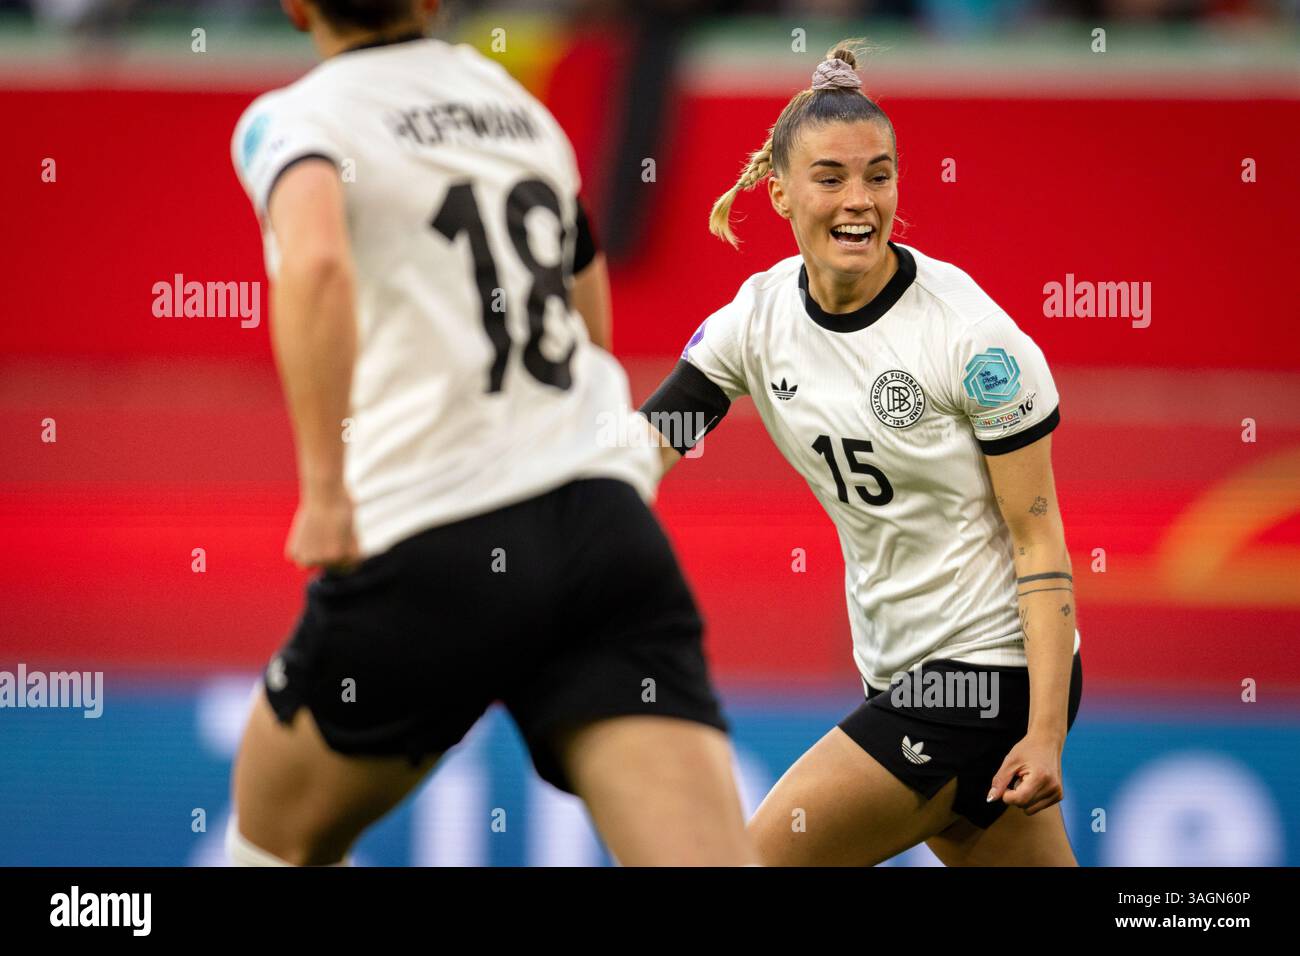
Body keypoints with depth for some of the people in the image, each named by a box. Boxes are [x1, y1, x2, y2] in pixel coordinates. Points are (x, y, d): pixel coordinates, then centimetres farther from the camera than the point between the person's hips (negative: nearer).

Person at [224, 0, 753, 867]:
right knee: (710, 859, -10)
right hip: (606, 518, 4)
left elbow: (316, 261, -22)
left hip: (432, 550, -4)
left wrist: (324, 488, -19)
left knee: (276, 839, 22)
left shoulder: (292, 120, 2)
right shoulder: (522, 105, 20)